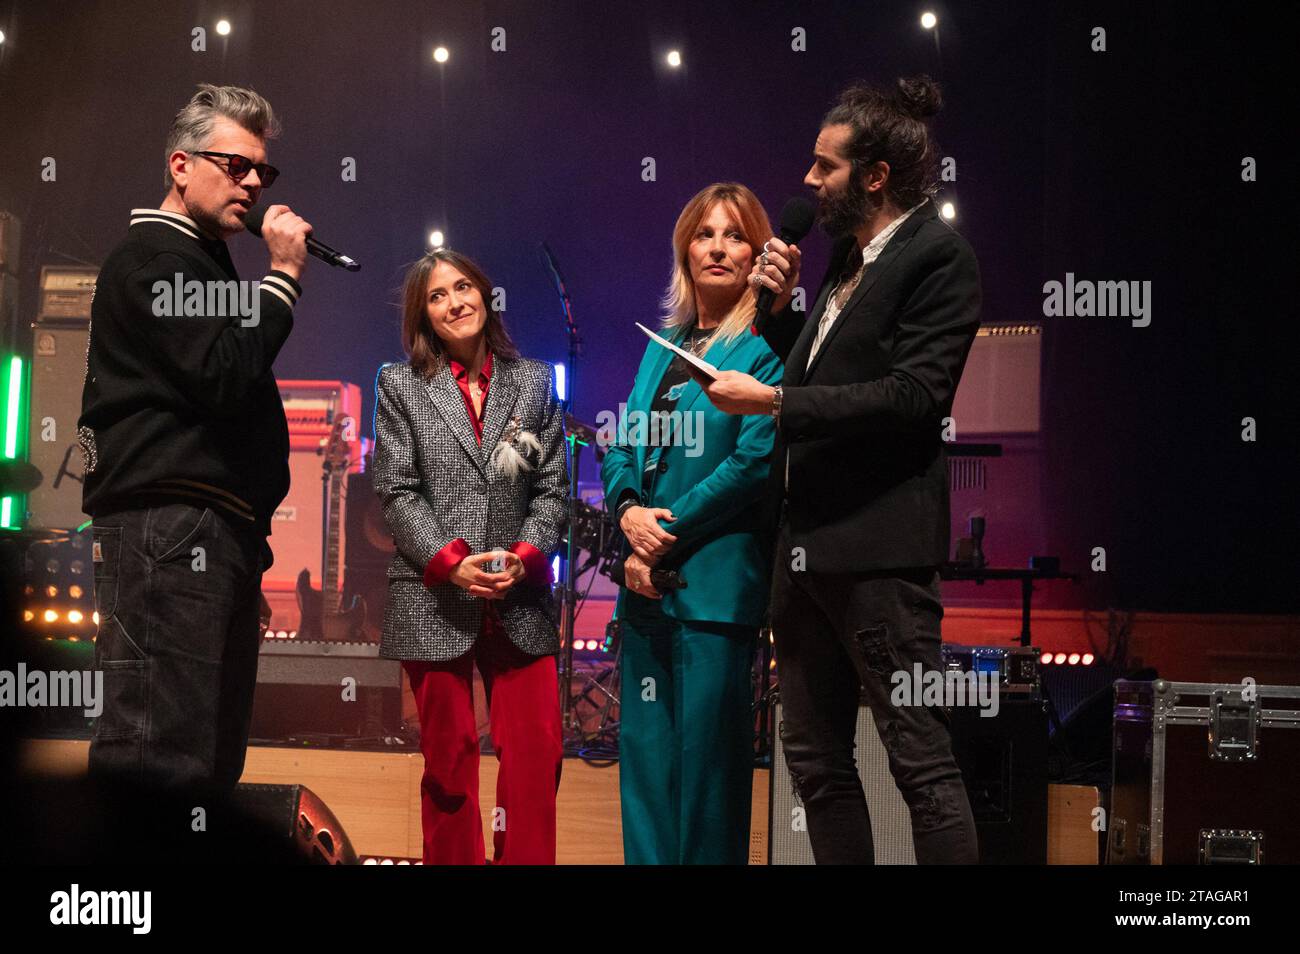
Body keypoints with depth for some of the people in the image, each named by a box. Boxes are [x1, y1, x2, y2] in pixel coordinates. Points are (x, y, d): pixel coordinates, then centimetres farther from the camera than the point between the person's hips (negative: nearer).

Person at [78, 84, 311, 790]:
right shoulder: (153, 256, -3)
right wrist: (284, 275, -7)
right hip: (170, 526, -10)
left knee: (211, 756, 7)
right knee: (158, 758, -17)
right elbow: (225, 375, -17)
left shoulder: (204, 262, 28)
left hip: (220, 533, 10)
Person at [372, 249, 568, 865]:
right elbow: (396, 491, -1)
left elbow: (553, 486, 8)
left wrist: (525, 555, -9)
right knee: (449, 759, 3)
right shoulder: (400, 386, 7)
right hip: (434, 599, -1)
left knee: (536, 755, -4)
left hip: (520, 600, 2)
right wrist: (450, 560, -14)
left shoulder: (534, 382, 12)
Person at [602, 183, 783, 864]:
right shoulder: (663, 345, 17)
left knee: (705, 747, -3)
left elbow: (755, 460, -12)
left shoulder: (766, 347, -4)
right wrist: (630, 512, -6)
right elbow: (623, 446, 15)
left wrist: (667, 535, -12)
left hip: (715, 574, -7)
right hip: (646, 575, 7)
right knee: (643, 745, 8)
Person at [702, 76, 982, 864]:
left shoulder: (938, 256, -9)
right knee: (817, 761, 13)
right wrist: (782, 307, 6)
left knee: (923, 762, -6)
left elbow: (913, 396, -19)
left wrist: (770, 401, -16)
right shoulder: (846, 257, 17)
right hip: (805, 545, 9)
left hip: (877, 548, -9)